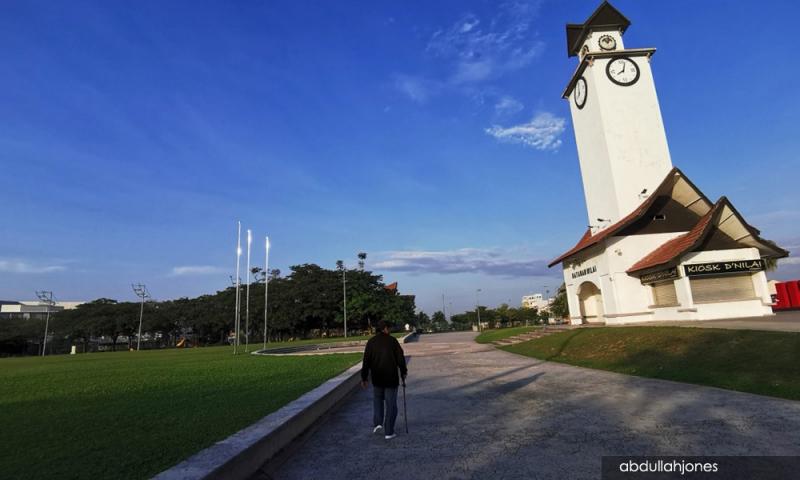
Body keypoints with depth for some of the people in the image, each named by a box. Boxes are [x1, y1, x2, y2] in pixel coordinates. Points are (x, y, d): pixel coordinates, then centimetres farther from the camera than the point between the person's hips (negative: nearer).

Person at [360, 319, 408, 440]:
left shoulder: (371, 342, -1)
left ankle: (377, 423, 11)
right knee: (391, 405, 6)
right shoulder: (392, 340, -7)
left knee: (378, 400, 24)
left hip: (377, 378, 2)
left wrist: (364, 378, 4)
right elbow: (400, 358, -4)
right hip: (391, 378, -2)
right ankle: (389, 432, 7)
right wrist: (403, 372, 10)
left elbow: (366, 362, -2)